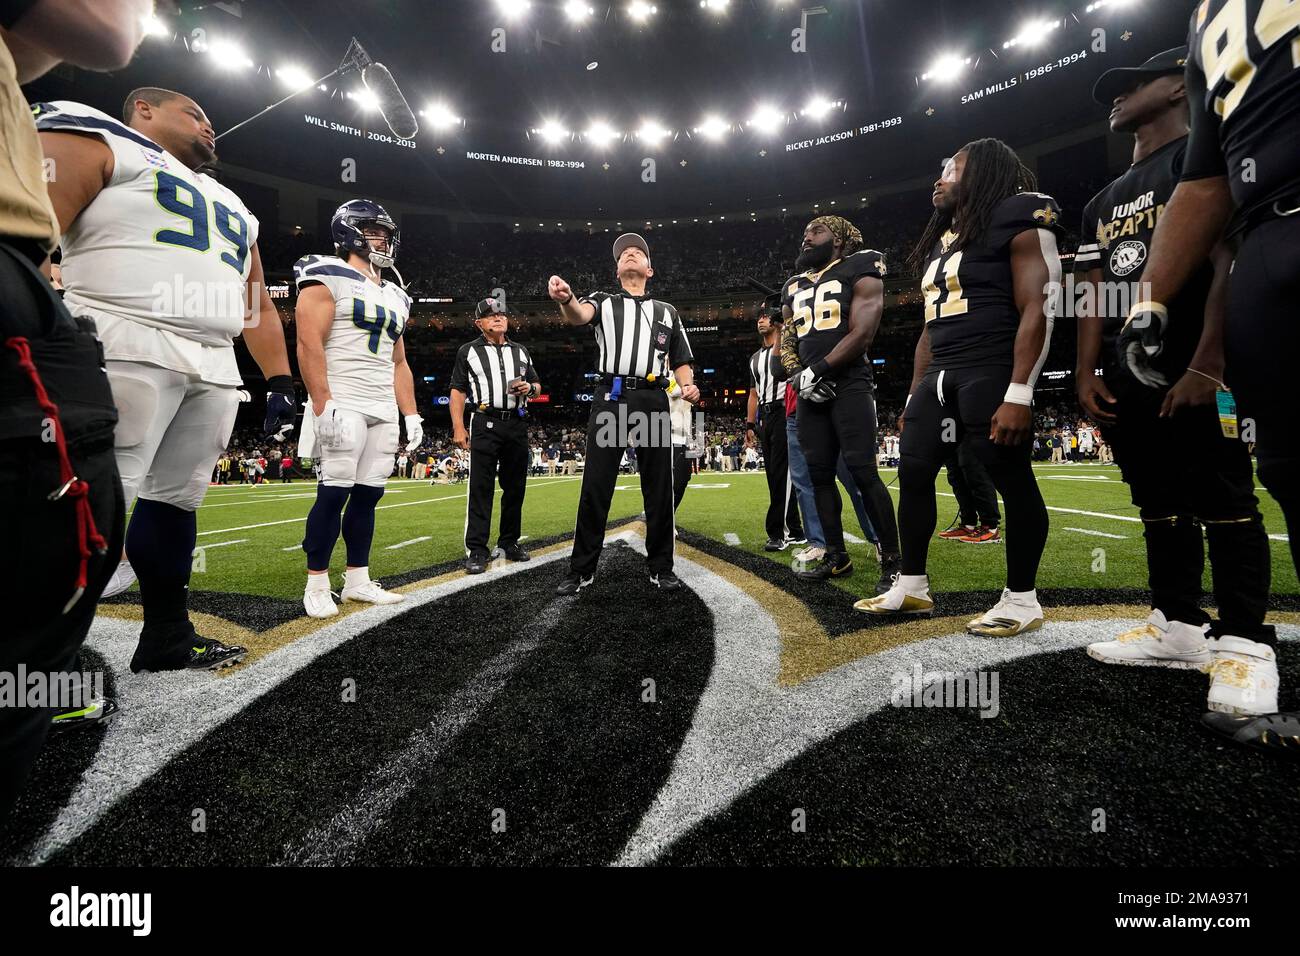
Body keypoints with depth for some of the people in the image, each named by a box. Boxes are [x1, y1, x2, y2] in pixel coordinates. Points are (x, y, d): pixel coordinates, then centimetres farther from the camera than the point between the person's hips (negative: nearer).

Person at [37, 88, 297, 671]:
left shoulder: (233, 207, 30)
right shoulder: (101, 143, 9)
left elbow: (258, 308, 27)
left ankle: (167, 637, 15)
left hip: (215, 369, 7)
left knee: (175, 498, 7)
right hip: (127, 349, -6)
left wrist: (280, 382, 15)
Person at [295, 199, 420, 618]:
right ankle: (316, 584, 3)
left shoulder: (393, 295, 22)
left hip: (384, 412, 7)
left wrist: (411, 414, 13)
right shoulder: (329, 277, 0)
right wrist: (323, 405, -20)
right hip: (343, 407, -7)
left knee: (368, 493, 7)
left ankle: (357, 580, 15)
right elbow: (309, 343, -11)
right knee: (335, 491, -8)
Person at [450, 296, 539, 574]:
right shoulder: (468, 351, 9)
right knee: (481, 487, -7)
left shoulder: (521, 352, 19)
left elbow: (537, 387, 23)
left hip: (517, 424, 4)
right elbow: (458, 391, 4)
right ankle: (476, 550, -4)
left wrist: (530, 388, -2)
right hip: (484, 423, -4)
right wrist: (459, 427, -7)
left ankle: (509, 542, 20)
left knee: (515, 486, 8)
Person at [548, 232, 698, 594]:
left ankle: (661, 567, 15)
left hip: (653, 401, 2)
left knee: (659, 489, 4)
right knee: (595, 488, -3)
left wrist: (688, 385, -4)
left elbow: (680, 362, 20)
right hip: (610, 399, -1)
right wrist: (566, 298, -33)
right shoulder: (604, 302, 16)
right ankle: (582, 570, 7)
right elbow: (579, 315, -9)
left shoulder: (667, 312, 22)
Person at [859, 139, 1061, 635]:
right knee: (913, 473, 6)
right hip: (940, 374, 9)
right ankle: (911, 585, 16)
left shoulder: (1019, 221, -2)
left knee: (1013, 481, -3)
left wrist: (1019, 393, -22)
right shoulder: (943, 239, 23)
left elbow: (1038, 311, -13)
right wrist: (915, 395, 18)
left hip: (991, 372, -8)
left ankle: (1022, 599, 9)